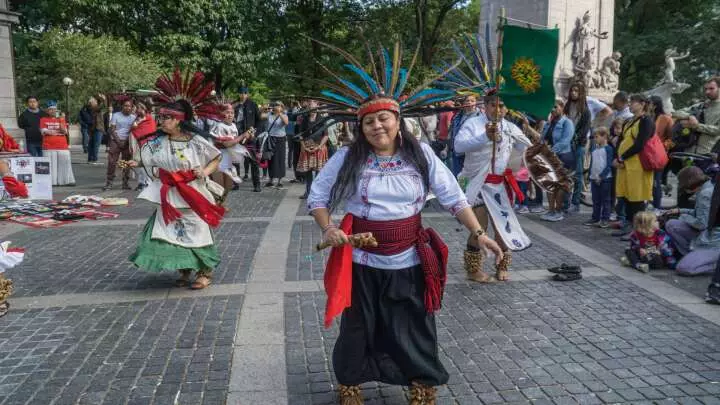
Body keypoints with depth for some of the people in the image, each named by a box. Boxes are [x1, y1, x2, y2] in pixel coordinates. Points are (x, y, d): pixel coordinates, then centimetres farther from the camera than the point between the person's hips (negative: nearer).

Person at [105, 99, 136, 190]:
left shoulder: (134, 117, 7)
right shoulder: (116, 115, 2)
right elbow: (112, 129, -1)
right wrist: (118, 141, -10)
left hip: (127, 142, 2)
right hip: (115, 141, -2)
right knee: (112, 162, -6)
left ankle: (126, 183, 10)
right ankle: (109, 183, -1)